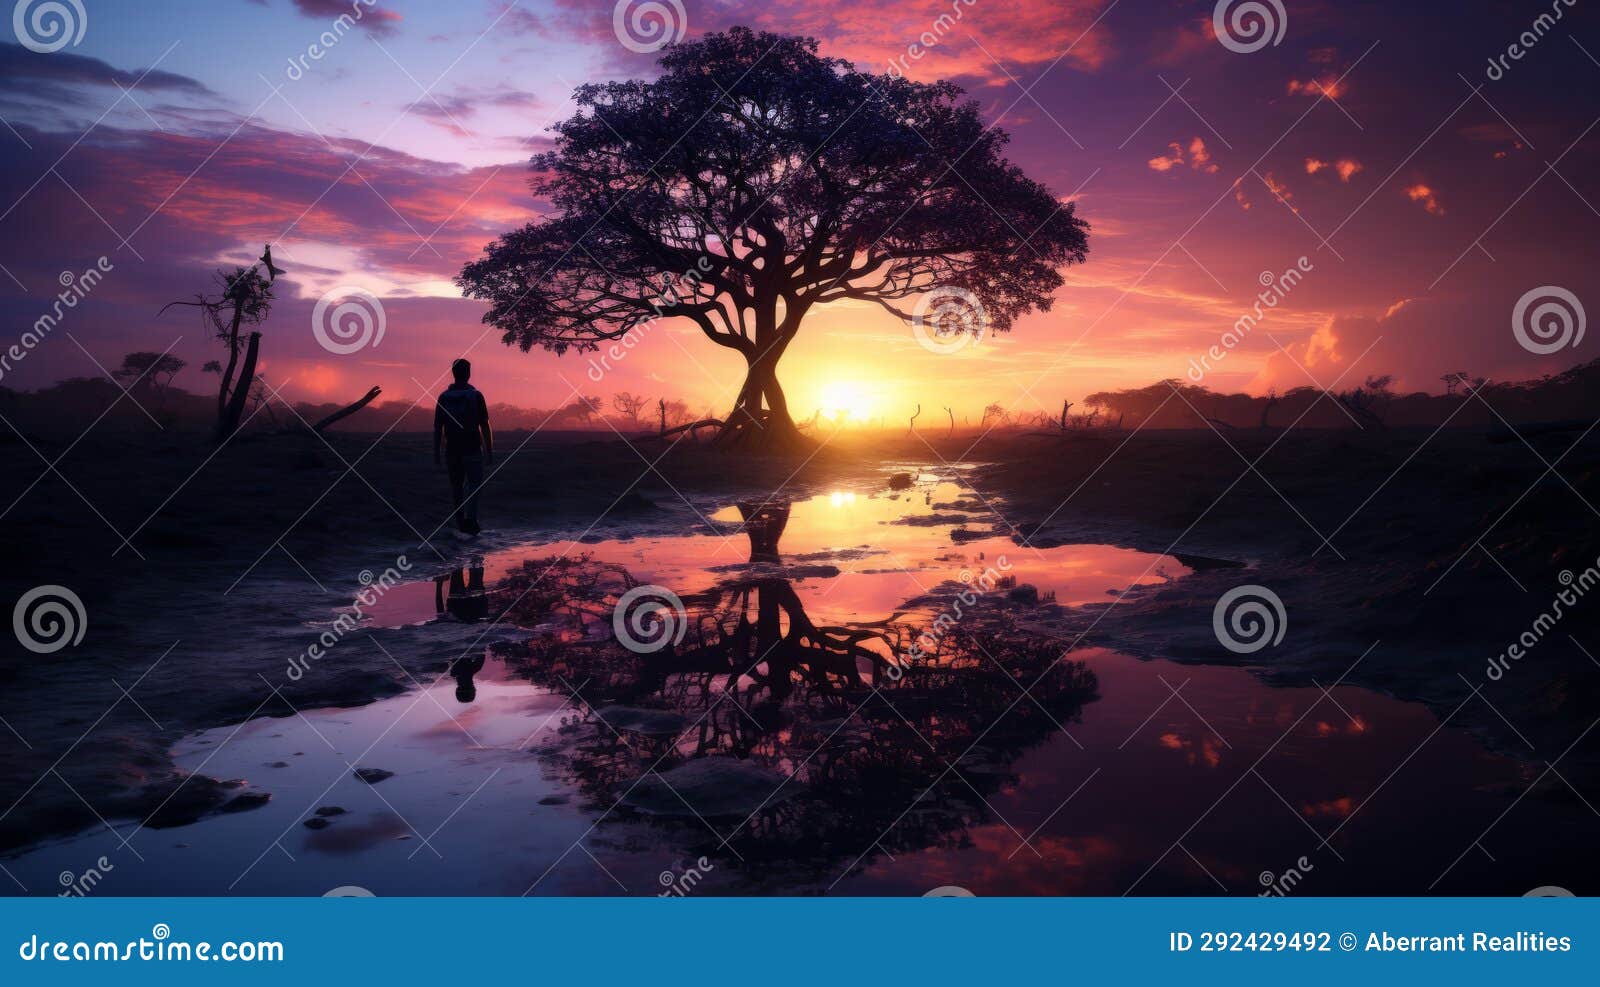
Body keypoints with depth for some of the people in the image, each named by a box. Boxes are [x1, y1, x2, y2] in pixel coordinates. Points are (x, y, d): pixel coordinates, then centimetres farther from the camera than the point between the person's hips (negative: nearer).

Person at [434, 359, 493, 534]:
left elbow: (437, 428, 2)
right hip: (472, 450, -3)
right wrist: (489, 451, -1)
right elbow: (485, 427, -7)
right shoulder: (476, 395, -6)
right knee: (474, 484, 1)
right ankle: (470, 518, -18)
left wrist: (436, 453, 8)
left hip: (452, 450, 3)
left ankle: (460, 521, 21)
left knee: (456, 485, 15)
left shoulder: (444, 397, 3)